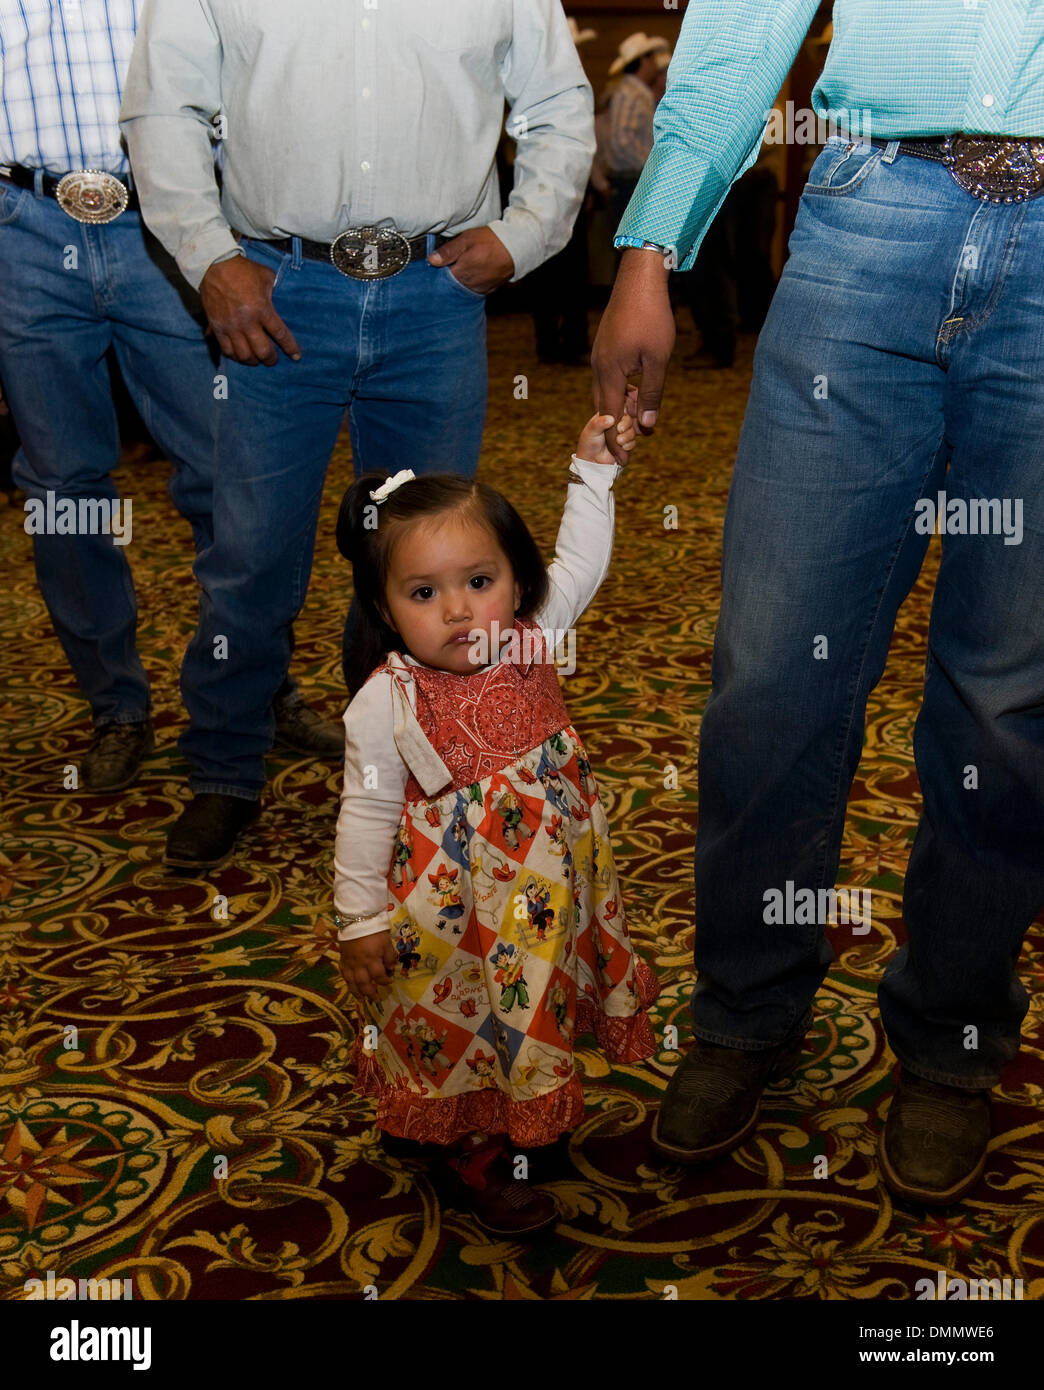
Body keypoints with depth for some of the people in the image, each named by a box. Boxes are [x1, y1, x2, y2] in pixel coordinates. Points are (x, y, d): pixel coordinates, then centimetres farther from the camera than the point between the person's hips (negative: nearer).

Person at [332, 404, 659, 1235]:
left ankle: (535, 1114, 51)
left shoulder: (533, 641, -13)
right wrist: (362, 920, -10)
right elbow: (368, 814, -15)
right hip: (451, 906, -4)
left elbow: (579, 563, 2)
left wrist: (594, 470, -3)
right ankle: (474, 1161, 36)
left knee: (530, 1006, 24)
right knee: (465, 1027, 14)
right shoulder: (387, 704, -24)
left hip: (549, 888, 5)